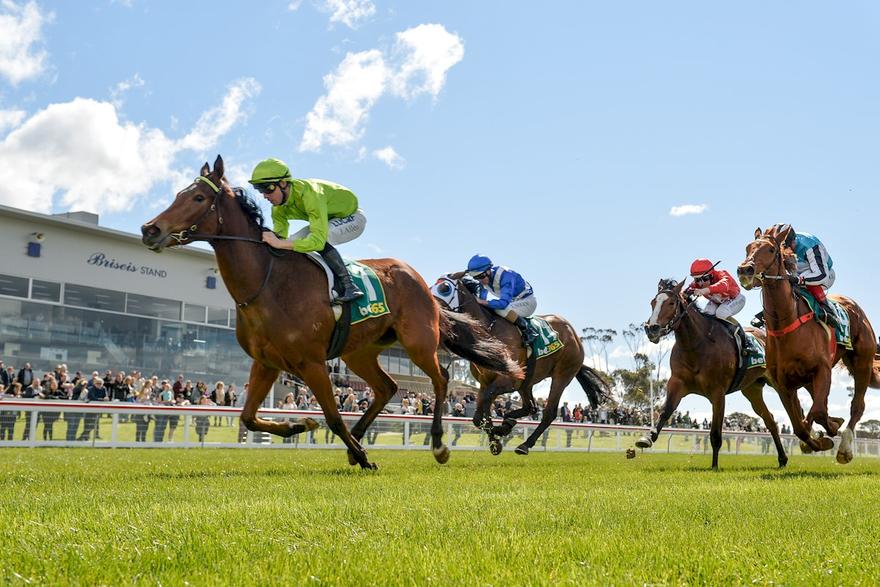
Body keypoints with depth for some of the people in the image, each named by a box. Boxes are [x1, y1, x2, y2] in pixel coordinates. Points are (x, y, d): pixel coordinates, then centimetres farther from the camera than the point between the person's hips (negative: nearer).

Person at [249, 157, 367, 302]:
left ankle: (349, 286, -27)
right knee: (292, 244, -4)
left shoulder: (310, 193, -39)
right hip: (328, 219, 9)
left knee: (320, 240, -35)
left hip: (352, 216, -9)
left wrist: (279, 243, -52)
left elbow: (318, 240, -47)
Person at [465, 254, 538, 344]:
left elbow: (504, 302, -39)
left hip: (528, 301, -9)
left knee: (501, 309, -32)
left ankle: (528, 331, -23)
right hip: (514, 302, 9)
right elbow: (482, 299, 5)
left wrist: (482, 302, -37)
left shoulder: (505, 275, -31)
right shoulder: (484, 279, -6)